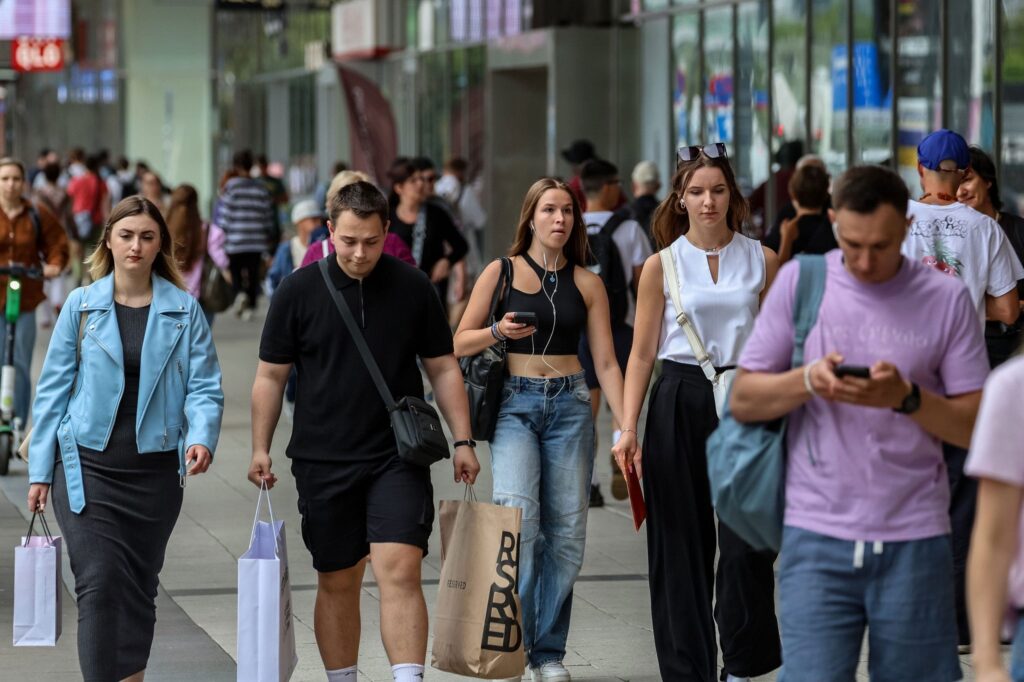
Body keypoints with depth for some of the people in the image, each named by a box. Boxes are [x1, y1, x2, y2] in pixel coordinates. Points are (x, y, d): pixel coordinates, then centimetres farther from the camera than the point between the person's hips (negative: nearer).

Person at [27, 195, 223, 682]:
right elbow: (53, 388, 4)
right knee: (99, 583, -12)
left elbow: (205, 386, -2)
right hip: (88, 464, -1)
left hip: (155, 469, 1)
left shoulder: (183, 311, 2)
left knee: (140, 587, 10)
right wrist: (40, 470, 3)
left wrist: (202, 438, -22)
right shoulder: (81, 305, 2)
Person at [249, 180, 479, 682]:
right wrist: (260, 448, 0)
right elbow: (271, 376, 5)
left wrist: (462, 440, 4)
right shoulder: (297, 292, 0)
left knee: (399, 571, -14)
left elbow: (442, 368, 9)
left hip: (399, 457, -1)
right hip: (323, 461, 1)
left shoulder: (413, 288, 2)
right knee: (337, 582, 8)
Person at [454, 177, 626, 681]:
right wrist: (497, 332, -13)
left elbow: (605, 361, 7)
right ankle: (513, 638, -14)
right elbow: (460, 343, 7)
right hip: (514, 403, -2)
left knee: (567, 531, -1)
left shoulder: (587, 283, 9)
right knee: (518, 514, -22)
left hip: (570, 403, 2)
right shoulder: (501, 272, 4)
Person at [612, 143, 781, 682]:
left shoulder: (762, 260, 6)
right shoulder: (662, 266, 3)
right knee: (682, 542, 3)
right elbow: (642, 354, 3)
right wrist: (628, 427, -4)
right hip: (680, 400, 0)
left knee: (748, 541, -7)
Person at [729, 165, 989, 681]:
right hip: (818, 535, 0)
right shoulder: (800, 281, 4)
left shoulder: (947, 300, 2)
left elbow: (977, 427, 2)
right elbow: (743, 401, 4)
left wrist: (907, 398, -16)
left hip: (915, 540, 1)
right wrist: (807, 380, -15)